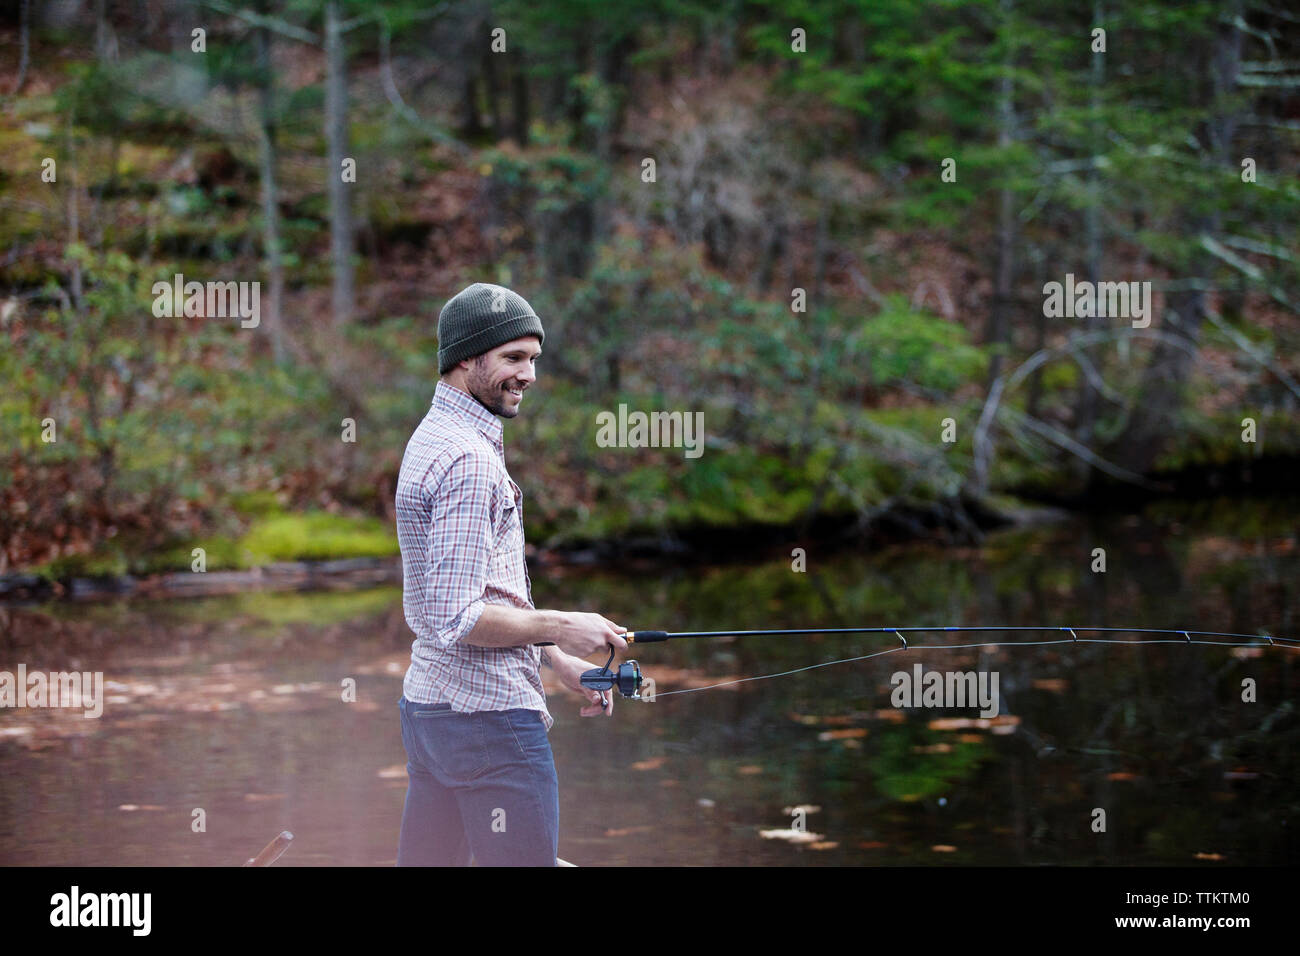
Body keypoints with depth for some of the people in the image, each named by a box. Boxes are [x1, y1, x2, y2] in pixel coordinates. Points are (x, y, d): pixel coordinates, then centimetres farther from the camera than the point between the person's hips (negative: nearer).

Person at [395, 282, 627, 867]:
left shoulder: (432, 439, 17)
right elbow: (458, 619, -23)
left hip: (426, 705, 10)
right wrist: (560, 628, -12)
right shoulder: (470, 460, -16)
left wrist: (558, 662, 18)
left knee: (425, 860, 11)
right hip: (489, 716, -10)